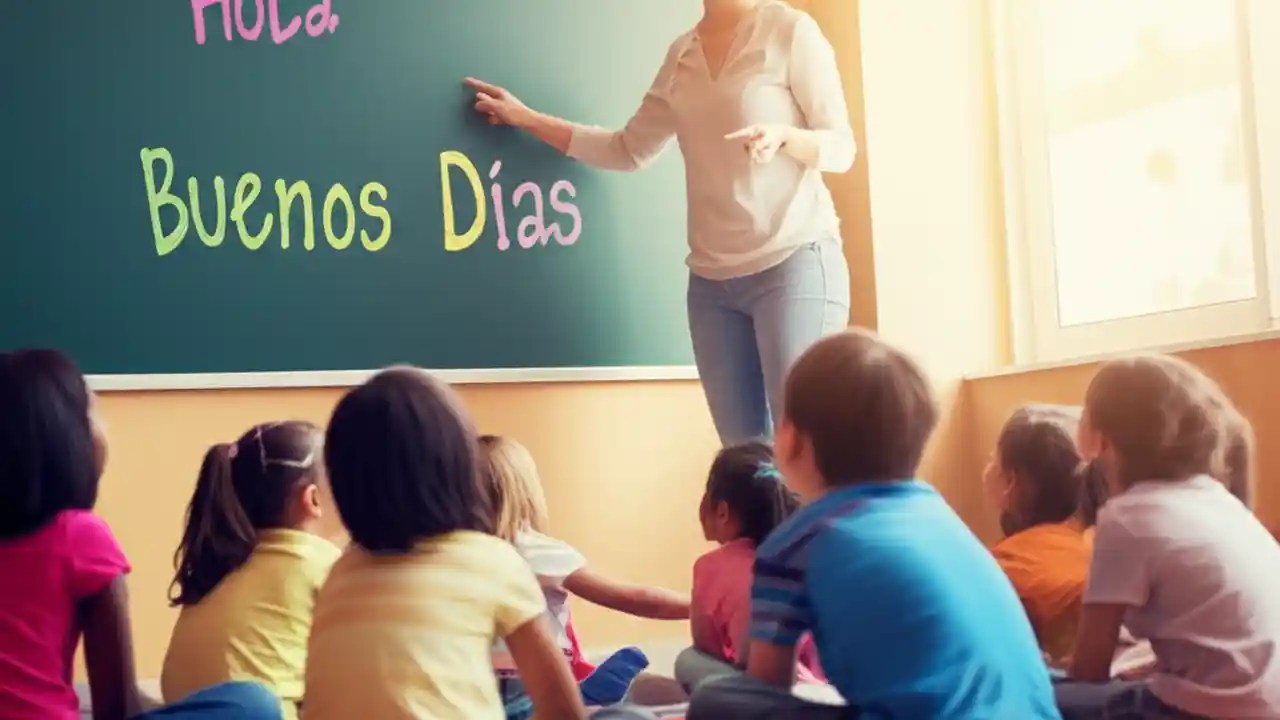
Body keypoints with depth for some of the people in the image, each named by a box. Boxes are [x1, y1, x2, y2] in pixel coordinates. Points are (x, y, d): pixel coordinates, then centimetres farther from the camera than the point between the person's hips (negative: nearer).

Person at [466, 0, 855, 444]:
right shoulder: (681, 56, 14)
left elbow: (841, 148, -2)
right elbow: (628, 151, 22)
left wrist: (783, 135, -23)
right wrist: (527, 119, 22)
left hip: (795, 262, -5)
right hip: (711, 278, 5)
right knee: (743, 450, 0)